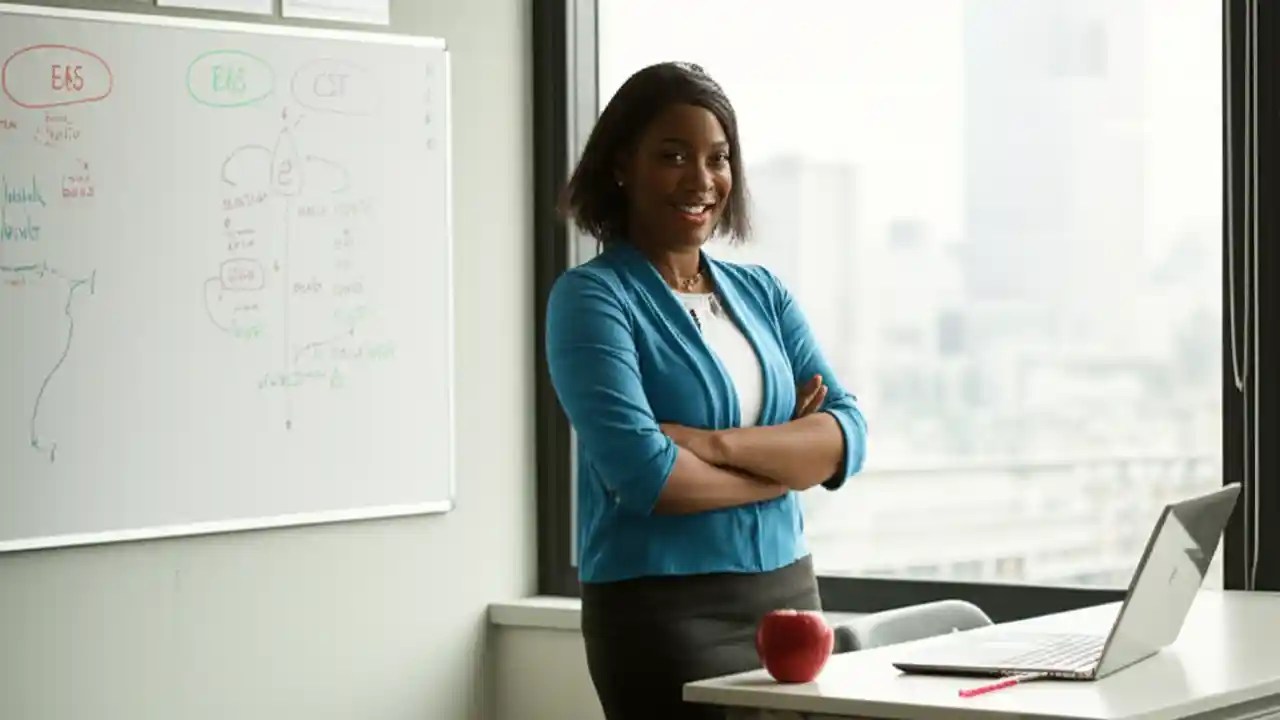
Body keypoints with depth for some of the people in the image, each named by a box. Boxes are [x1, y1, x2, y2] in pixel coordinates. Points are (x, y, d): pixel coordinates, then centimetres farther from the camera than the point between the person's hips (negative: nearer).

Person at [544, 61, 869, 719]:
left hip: (789, 594, 6)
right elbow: (642, 473, -18)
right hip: (663, 613, -5)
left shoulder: (761, 293, 11)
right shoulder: (591, 295, -7)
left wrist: (717, 444, -16)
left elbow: (847, 437, -1)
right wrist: (788, 458, -6)